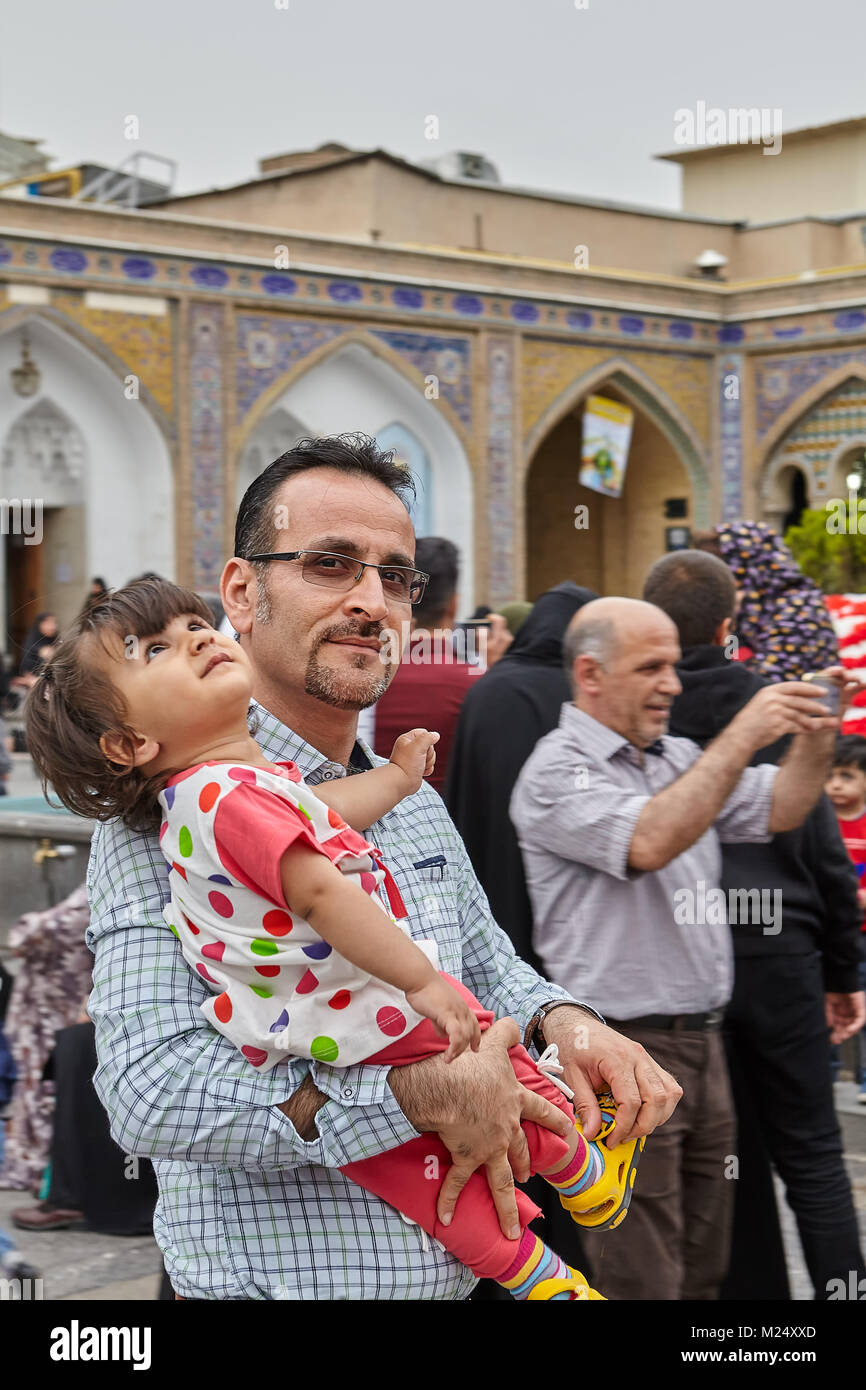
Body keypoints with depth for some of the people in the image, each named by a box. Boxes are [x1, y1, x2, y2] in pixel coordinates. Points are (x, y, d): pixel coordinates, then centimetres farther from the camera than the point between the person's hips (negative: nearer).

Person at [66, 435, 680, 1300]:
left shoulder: (416, 806, 8)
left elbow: (491, 974, 19)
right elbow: (150, 1090, -27)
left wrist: (563, 1023, -4)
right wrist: (421, 1095, -29)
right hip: (265, 1282, -7)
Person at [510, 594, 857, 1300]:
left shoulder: (679, 759, 15)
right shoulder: (557, 772, -9)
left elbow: (776, 809, 11)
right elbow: (649, 842, -25)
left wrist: (815, 737, -6)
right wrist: (741, 739, -23)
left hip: (702, 1041, 8)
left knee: (703, 1271, 14)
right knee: (641, 1279, -4)